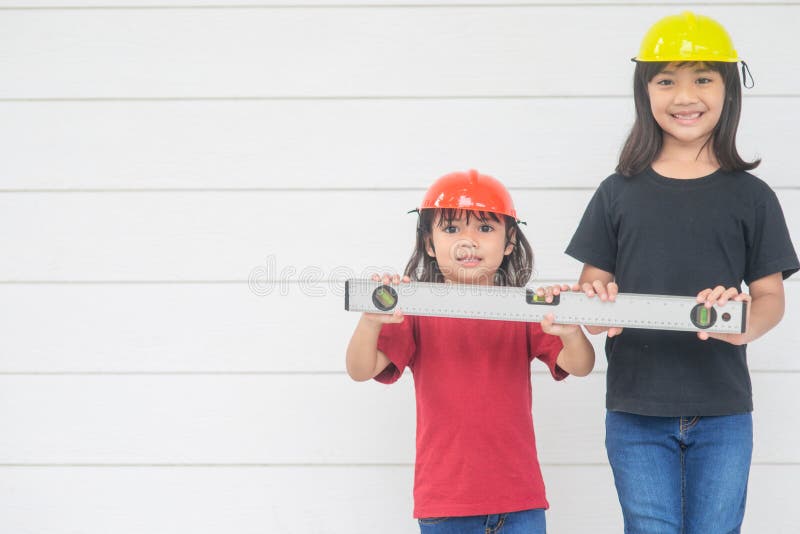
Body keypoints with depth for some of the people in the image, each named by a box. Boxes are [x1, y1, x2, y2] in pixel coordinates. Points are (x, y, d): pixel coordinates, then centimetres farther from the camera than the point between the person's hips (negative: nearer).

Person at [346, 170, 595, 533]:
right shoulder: (416, 311, -1)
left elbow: (580, 367, -8)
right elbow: (360, 370, -13)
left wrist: (570, 333, -31)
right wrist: (371, 320, -34)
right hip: (443, 502, -1)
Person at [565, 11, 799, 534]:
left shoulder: (751, 197, 3)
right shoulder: (620, 193, 5)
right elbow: (593, 284, 6)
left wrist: (744, 325, -21)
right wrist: (597, 308, -18)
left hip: (722, 412, 0)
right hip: (636, 410, 0)